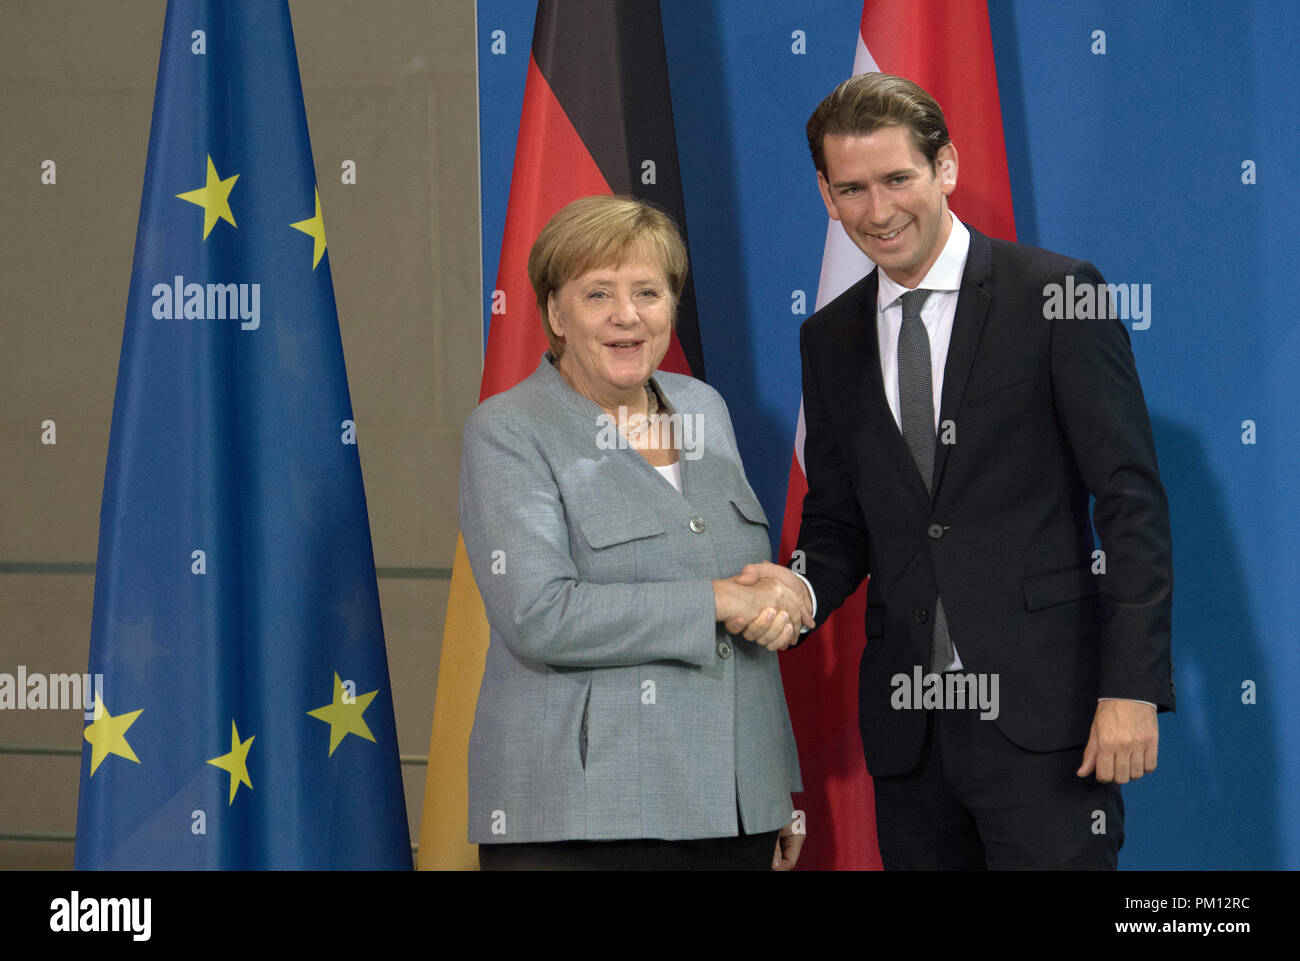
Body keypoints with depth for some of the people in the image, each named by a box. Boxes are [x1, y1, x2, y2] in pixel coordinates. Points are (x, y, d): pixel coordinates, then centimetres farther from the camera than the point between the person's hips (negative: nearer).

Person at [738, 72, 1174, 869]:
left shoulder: (1059, 297, -3)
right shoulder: (831, 339, 13)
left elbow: (1133, 502, -6)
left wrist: (1131, 687, -13)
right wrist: (801, 587, -5)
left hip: (1043, 713, -5)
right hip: (907, 720, 5)